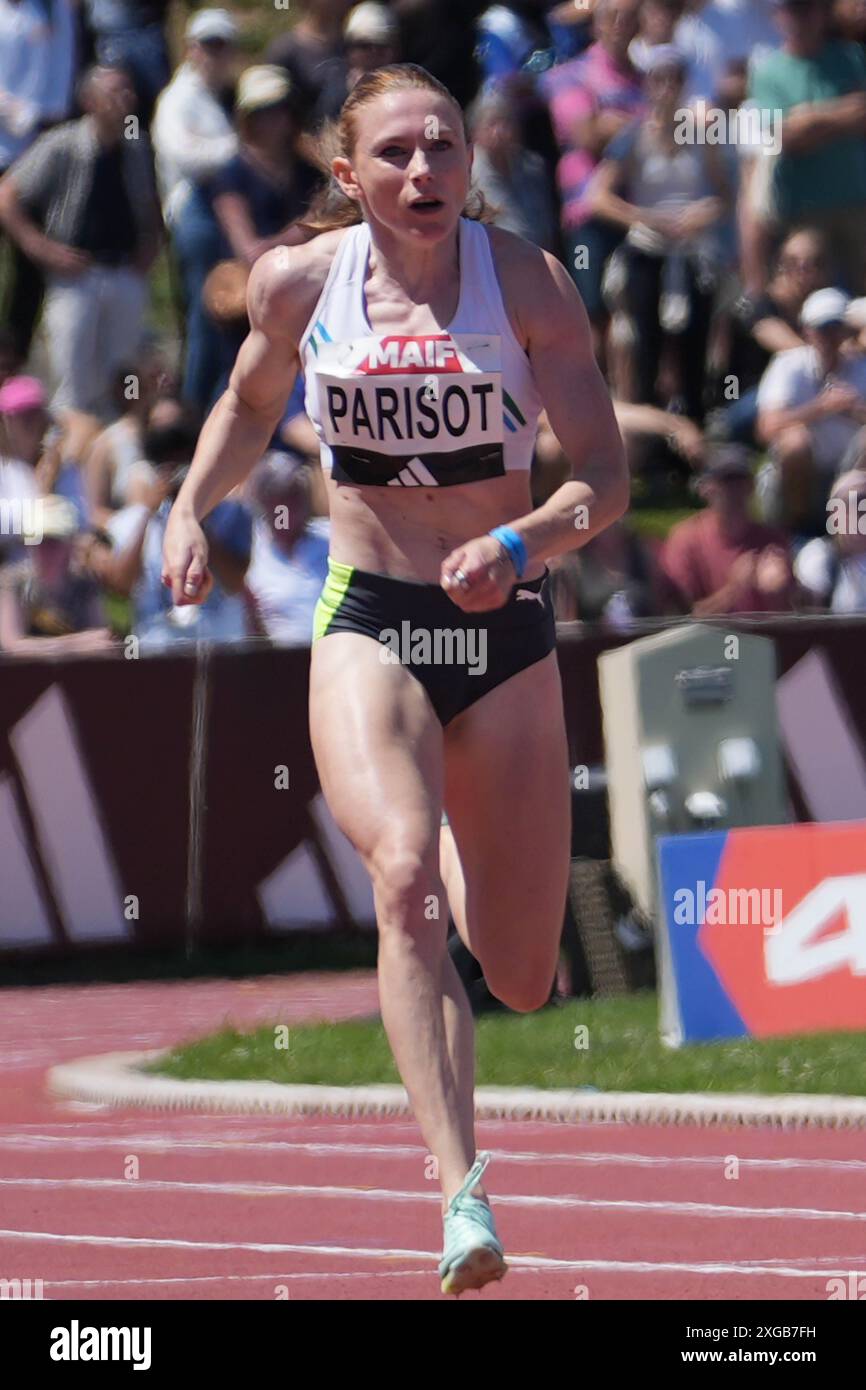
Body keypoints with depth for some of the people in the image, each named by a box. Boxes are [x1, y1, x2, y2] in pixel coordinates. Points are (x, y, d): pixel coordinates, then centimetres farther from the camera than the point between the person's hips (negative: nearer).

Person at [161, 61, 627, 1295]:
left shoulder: (526, 281, -8)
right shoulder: (298, 282, -2)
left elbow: (606, 475, -10)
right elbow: (250, 405, 20)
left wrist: (523, 545, -29)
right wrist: (190, 509, 3)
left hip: (504, 634, 0)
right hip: (366, 624, 0)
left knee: (523, 982, 6)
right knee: (404, 879, -29)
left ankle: (468, 857, 45)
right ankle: (463, 1194, -34)